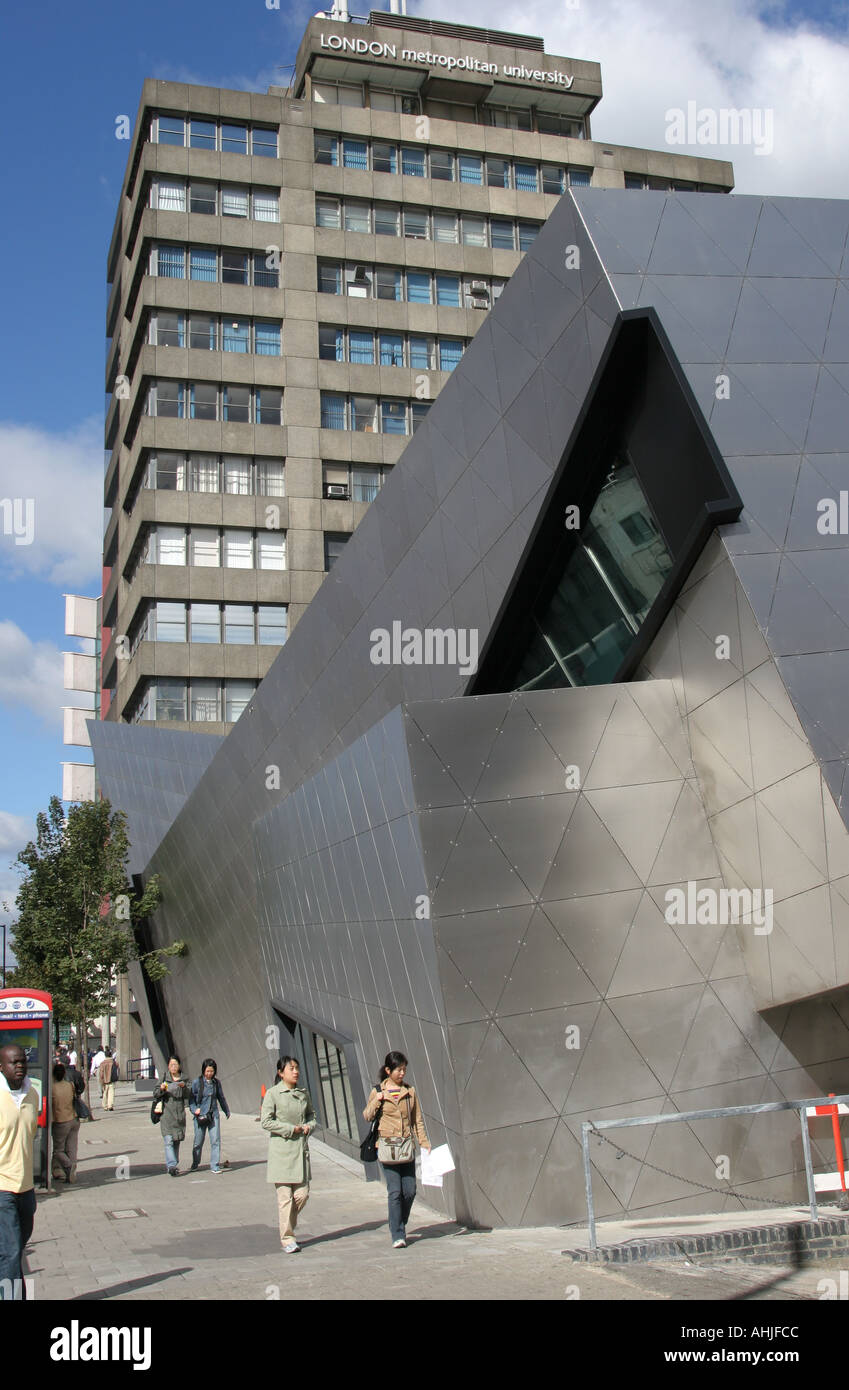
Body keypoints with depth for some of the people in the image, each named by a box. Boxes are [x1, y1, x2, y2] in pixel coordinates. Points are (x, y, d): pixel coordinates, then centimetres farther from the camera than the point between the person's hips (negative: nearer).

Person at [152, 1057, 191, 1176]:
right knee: (168, 1141, -13)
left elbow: (188, 1095, 2)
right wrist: (161, 1089, -20)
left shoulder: (184, 1079, 8)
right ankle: (171, 1165, -20)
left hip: (180, 1114, 3)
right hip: (167, 1114, -2)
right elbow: (155, 1095, 0)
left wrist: (184, 1087, -17)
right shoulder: (164, 1079, 3)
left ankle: (174, 1165, 19)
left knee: (177, 1141, 8)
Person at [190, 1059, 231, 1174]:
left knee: (215, 1140, -7)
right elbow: (191, 1098, 2)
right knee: (198, 1141, 8)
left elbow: (221, 1098, 18)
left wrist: (227, 1111, 26)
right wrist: (194, 1109, -13)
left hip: (214, 1115, 2)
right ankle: (195, 1163, 30)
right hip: (200, 1116, -2)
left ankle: (215, 1166, -2)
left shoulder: (216, 1082, 6)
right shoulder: (197, 1082, -4)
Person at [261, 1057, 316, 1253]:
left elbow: (311, 1114, 23)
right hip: (281, 1148, -5)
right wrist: (290, 1129, -13)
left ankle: (288, 1227, 26)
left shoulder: (304, 1093, 10)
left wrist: (309, 1126, 1)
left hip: (301, 1148, 5)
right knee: (285, 1196, -4)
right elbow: (265, 1121, -10)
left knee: (302, 1193, 3)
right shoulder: (273, 1094, -6)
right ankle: (287, 1238, 6)